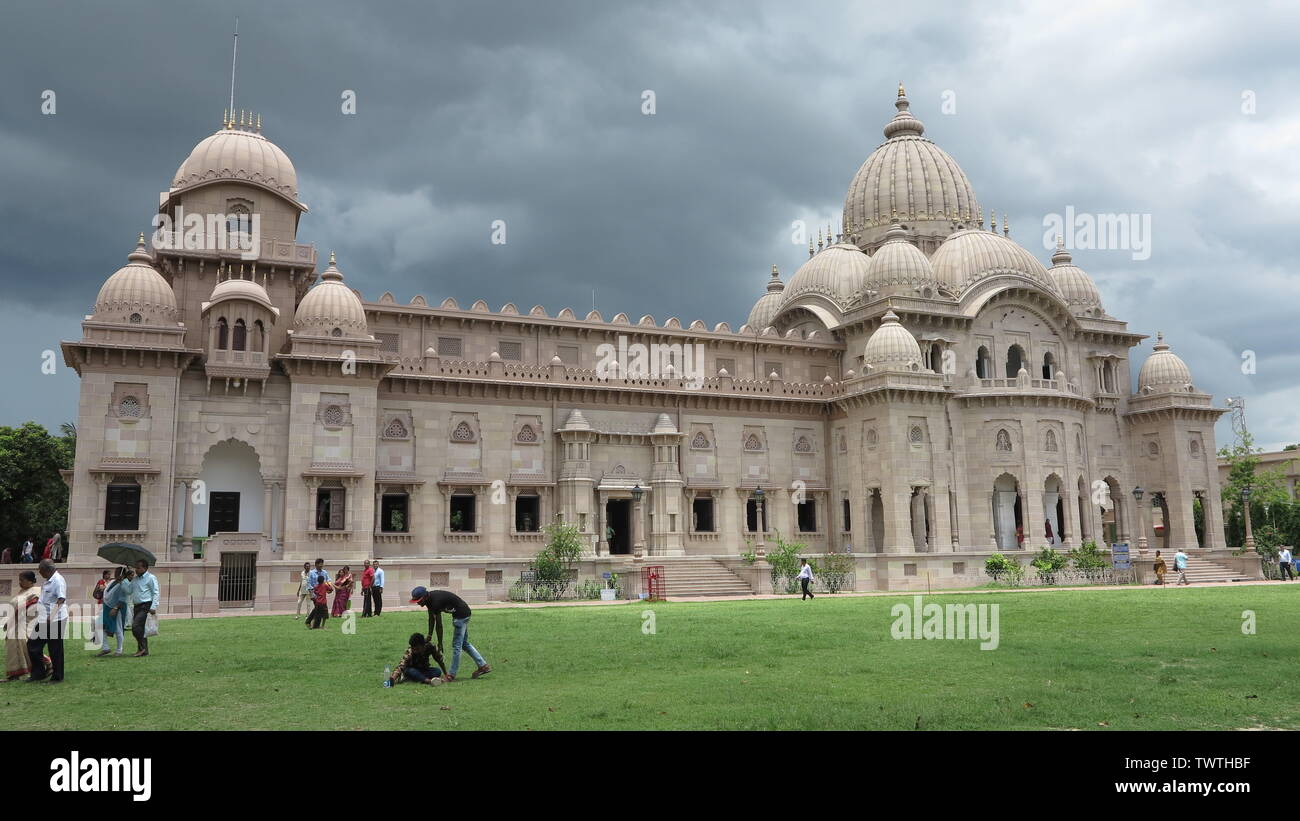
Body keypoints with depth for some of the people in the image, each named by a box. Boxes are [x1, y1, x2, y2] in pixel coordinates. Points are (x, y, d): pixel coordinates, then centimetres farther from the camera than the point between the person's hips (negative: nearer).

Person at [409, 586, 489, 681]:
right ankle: (483, 666, 21)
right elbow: (431, 618, 8)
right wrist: (429, 636, 4)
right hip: (463, 614, 10)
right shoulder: (429, 599, -2)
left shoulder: (436, 601, -30)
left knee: (456, 645, -6)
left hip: (461, 614, -10)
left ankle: (451, 675, 0)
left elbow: (439, 625, -26)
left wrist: (440, 645, -20)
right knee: (464, 643, 17)